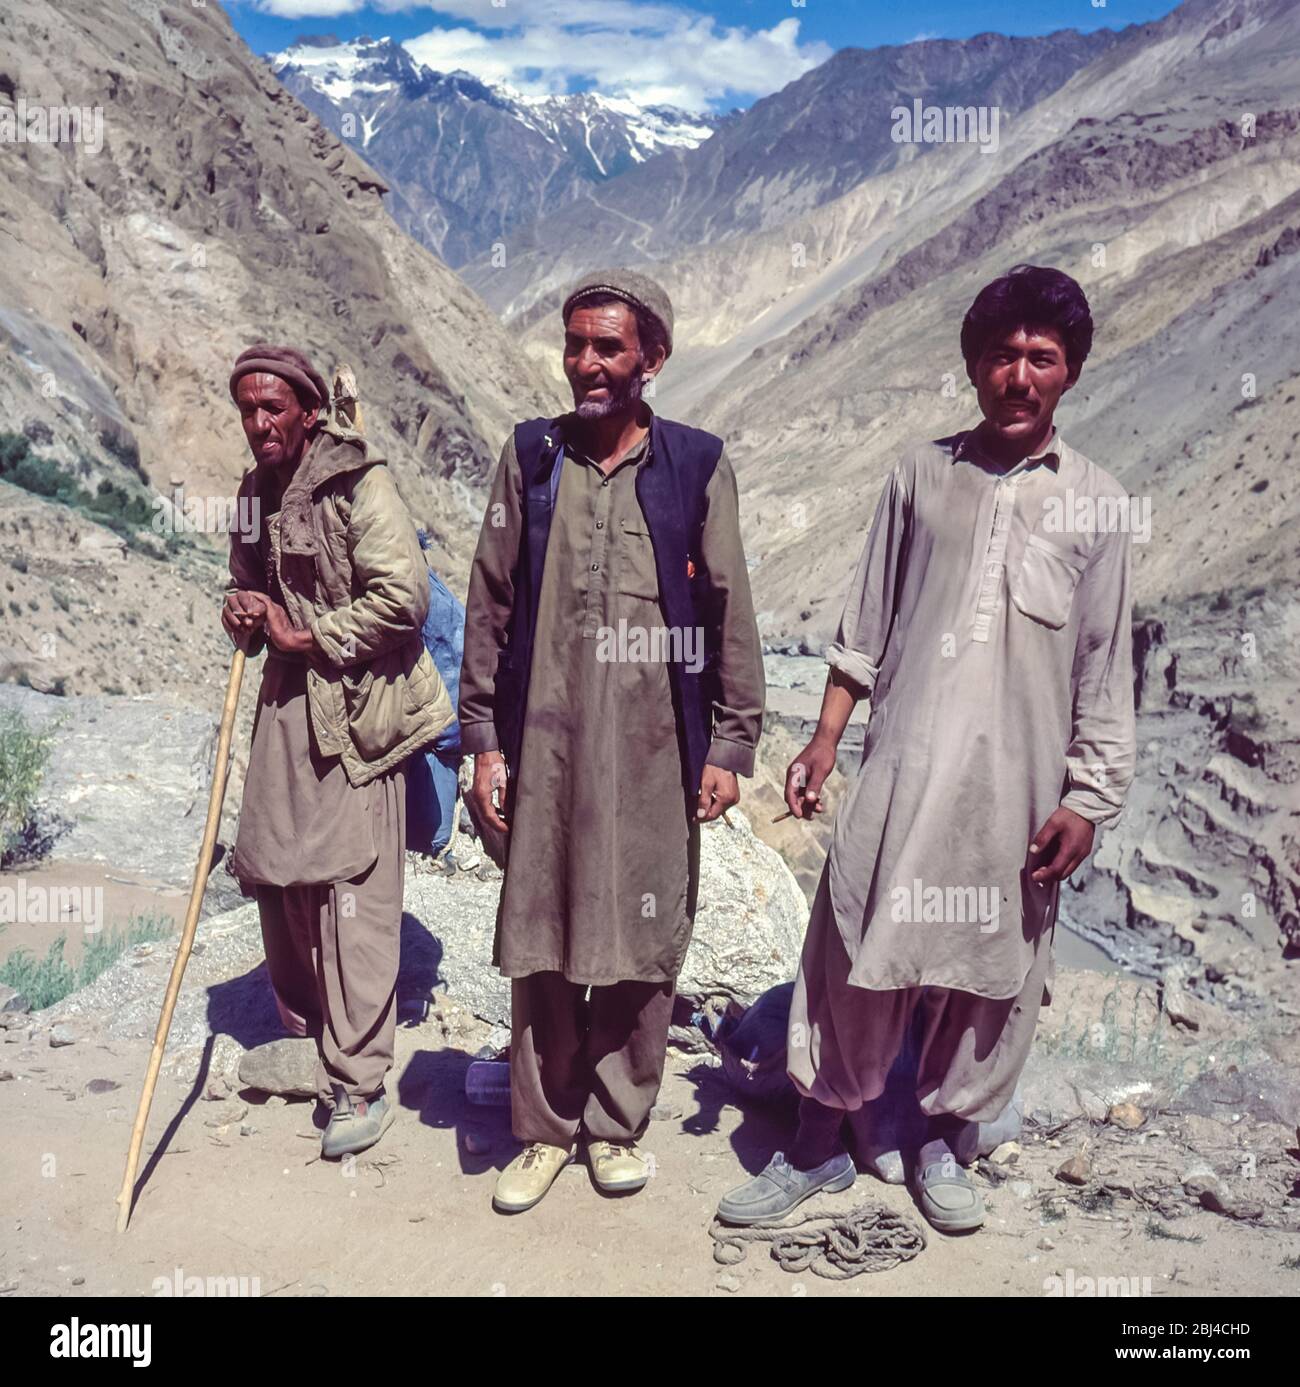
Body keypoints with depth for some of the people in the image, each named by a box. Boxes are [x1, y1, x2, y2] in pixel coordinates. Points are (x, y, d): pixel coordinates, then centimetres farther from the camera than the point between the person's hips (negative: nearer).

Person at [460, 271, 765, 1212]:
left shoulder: (697, 466, 3)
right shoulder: (531, 456, 7)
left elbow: (730, 612, 4)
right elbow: (490, 605, 8)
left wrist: (731, 744, 1)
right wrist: (485, 739, 4)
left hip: (654, 748, -1)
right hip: (544, 744, 1)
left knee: (642, 943, 7)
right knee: (540, 940, 8)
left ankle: (618, 1122, 28)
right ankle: (545, 1127, 27)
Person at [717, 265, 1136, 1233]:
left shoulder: (1094, 502, 3)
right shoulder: (923, 473, 5)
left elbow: (1105, 669, 3)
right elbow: (867, 625, 8)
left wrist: (1087, 800, -2)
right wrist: (824, 741, 5)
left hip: (1018, 787, 0)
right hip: (902, 771, 0)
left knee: (990, 973, 11)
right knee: (855, 959, 4)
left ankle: (943, 1144, 34)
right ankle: (819, 1147, 24)